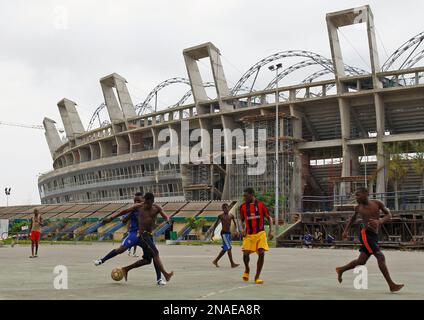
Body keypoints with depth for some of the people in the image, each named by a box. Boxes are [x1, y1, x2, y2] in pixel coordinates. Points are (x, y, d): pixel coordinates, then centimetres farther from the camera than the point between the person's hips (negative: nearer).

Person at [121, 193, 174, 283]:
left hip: (150, 235, 6)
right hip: (143, 234, -6)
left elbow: (165, 215, -6)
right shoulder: (140, 207, -3)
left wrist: (168, 219, -29)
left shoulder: (156, 208, 5)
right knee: (155, 253, -20)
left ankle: (126, 269, 20)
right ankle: (165, 274, -27)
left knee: (147, 260, 8)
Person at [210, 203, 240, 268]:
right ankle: (232, 263, -11)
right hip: (224, 233, -6)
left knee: (225, 249, 11)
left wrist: (236, 230, -10)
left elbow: (235, 223, 7)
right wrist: (213, 232, 5)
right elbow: (216, 224, 7)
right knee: (228, 248, -12)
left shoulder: (231, 215, 8)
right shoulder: (221, 216, -2)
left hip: (229, 233, 6)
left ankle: (215, 261, 23)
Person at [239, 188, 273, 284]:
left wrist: (270, 231, -8)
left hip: (260, 233, -1)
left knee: (261, 253, -11)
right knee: (246, 253, -11)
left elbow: (268, 218, 3)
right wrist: (244, 229, -2)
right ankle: (247, 269, 22)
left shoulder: (260, 205, -3)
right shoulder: (243, 207, 3)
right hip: (249, 234, 1)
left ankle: (257, 277, 3)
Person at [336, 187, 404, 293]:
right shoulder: (358, 208, 5)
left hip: (374, 236, 3)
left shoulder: (377, 203, 2)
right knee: (380, 257, -17)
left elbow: (389, 215, 2)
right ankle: (392, 285, -17)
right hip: (365, 234, -3)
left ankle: (341, 270, 33)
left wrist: (379, 221, -17)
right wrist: (346, 230, 20)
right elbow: (353, 218, 24)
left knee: (361, 261, 10)